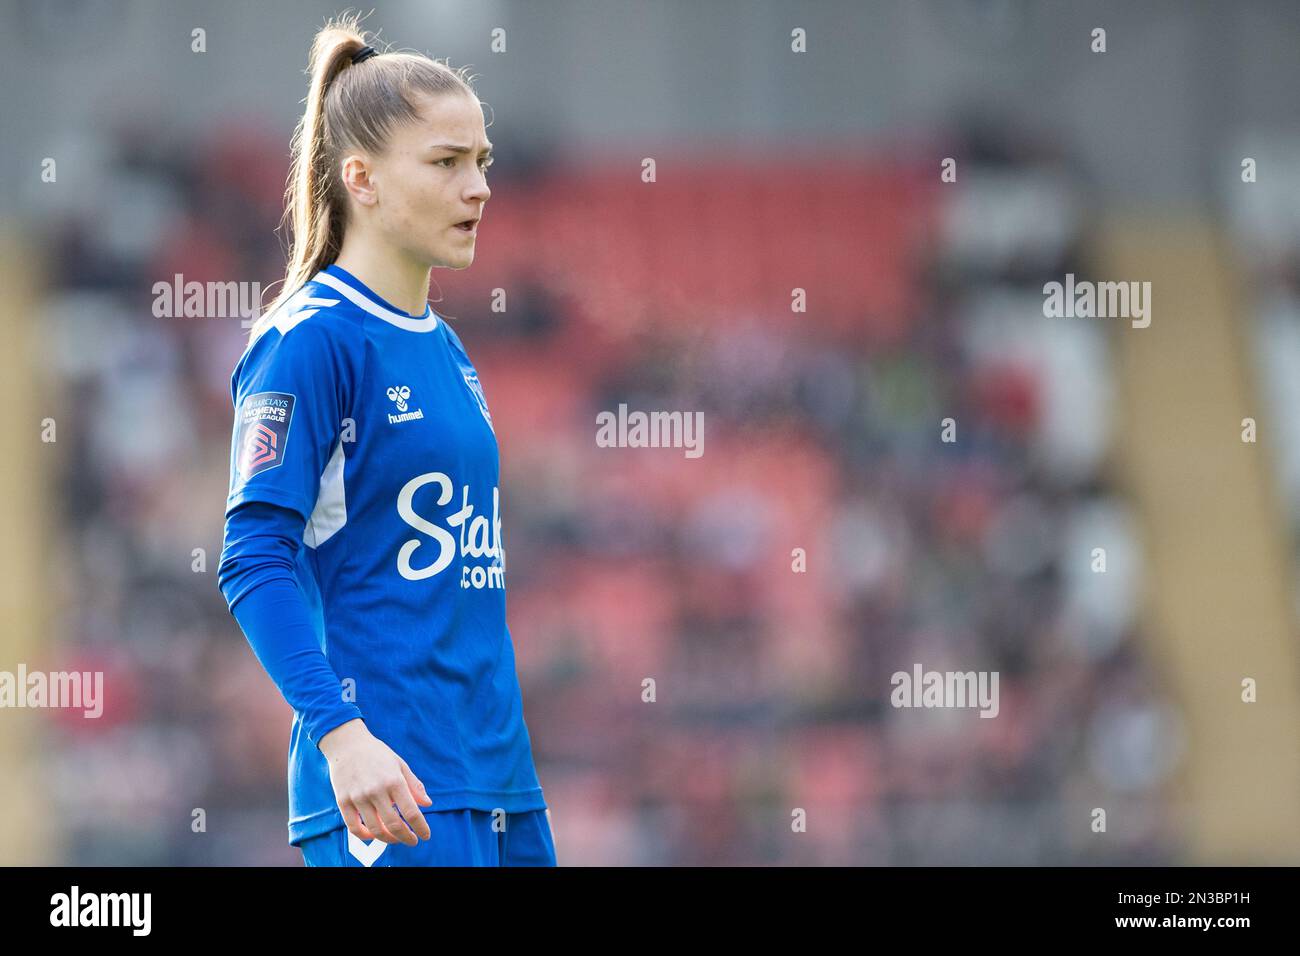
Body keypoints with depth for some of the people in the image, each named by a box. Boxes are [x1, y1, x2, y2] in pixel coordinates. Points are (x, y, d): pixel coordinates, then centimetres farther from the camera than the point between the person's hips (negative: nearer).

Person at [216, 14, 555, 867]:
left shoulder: (445, 348, 16)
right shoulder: (312, 340, -9)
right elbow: (255, 560, -15)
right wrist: (342, 732, -25)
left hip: (497, 785, 8)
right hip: (385, 791, -8)